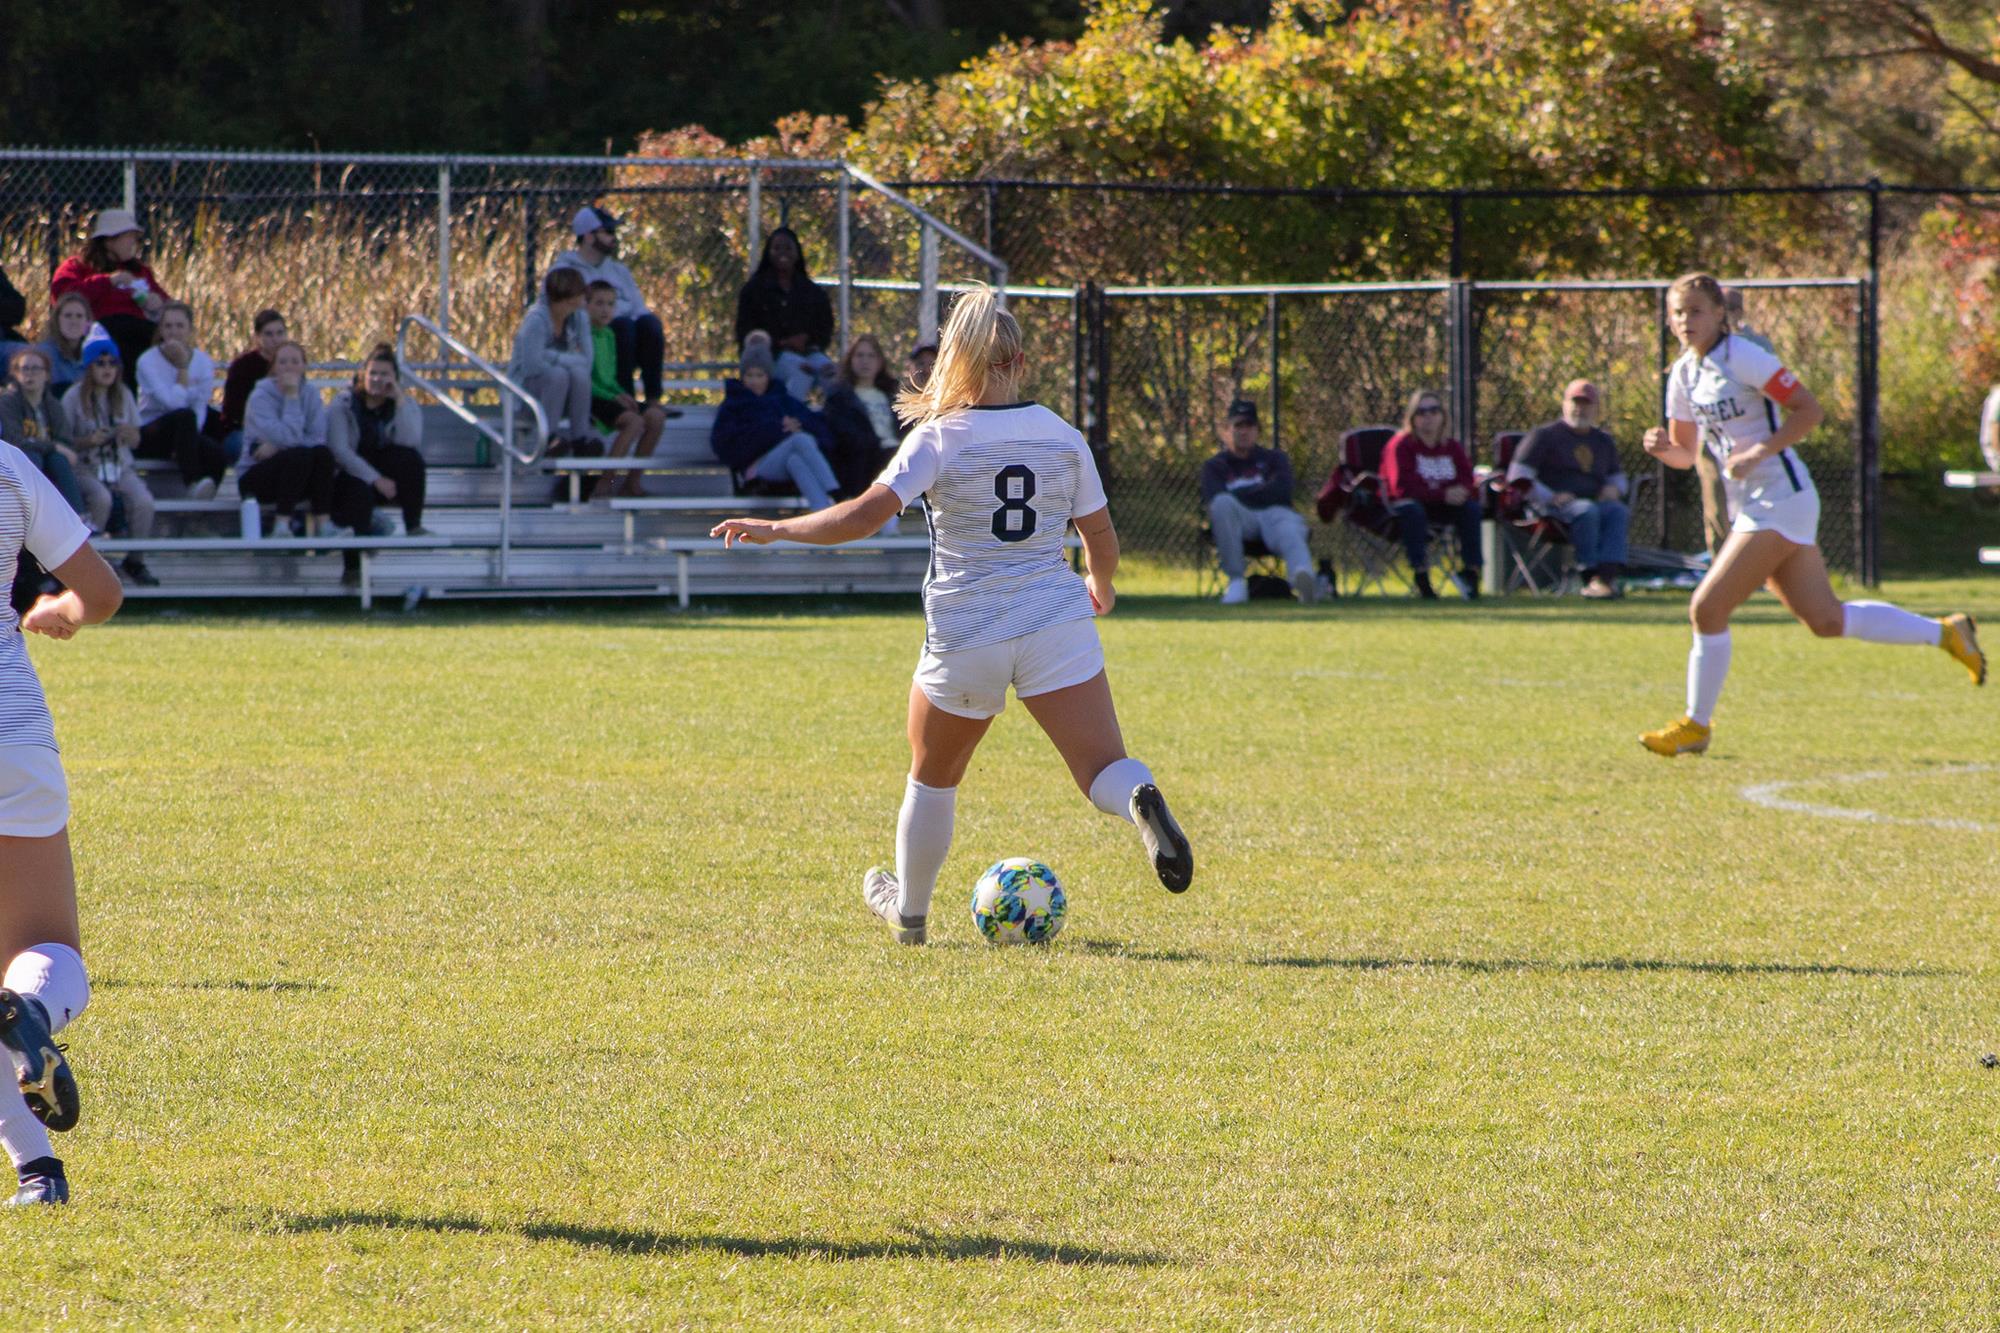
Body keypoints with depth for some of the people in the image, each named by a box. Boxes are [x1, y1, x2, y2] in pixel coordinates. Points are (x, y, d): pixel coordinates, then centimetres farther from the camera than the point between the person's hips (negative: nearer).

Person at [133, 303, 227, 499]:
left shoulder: (203, 361, 2)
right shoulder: (148, 361, -10)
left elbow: (200, 410, -3)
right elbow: (174, 402, -21)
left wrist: (187, 441, -18)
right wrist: (183, 367, -16)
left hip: (184, 432, 3)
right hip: (148, 435, -3)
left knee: (218, 454, -29)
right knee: (184, 416, -37)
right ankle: (193, 482, -42)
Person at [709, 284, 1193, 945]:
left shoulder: (939, 438, -6)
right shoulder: (1062, 437, 5)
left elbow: (864, 516, -16)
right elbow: (1102, 538, 12)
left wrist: (774, 529, -4)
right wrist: (1101, 587, 34)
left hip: (965, 635, -1)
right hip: (1055, 626, 1)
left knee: (933, 777, 21)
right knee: (1102, 767, -7)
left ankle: (909, 911, 37)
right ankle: (1140, 799, -42)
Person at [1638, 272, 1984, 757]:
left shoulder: (1741, 358, -13)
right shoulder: (1683, 376, 10)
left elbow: (1809, 410, -14)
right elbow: (1686, 455, 17)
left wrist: (1757, 452, -22)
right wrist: (1663, 447, -5)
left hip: (1781, 500, -9)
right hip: (1750, 508, 9)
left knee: (1707, 608, -11)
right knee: (1826, 621, 11)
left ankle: (1695, 725, 4)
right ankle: (1946, 633, 24)